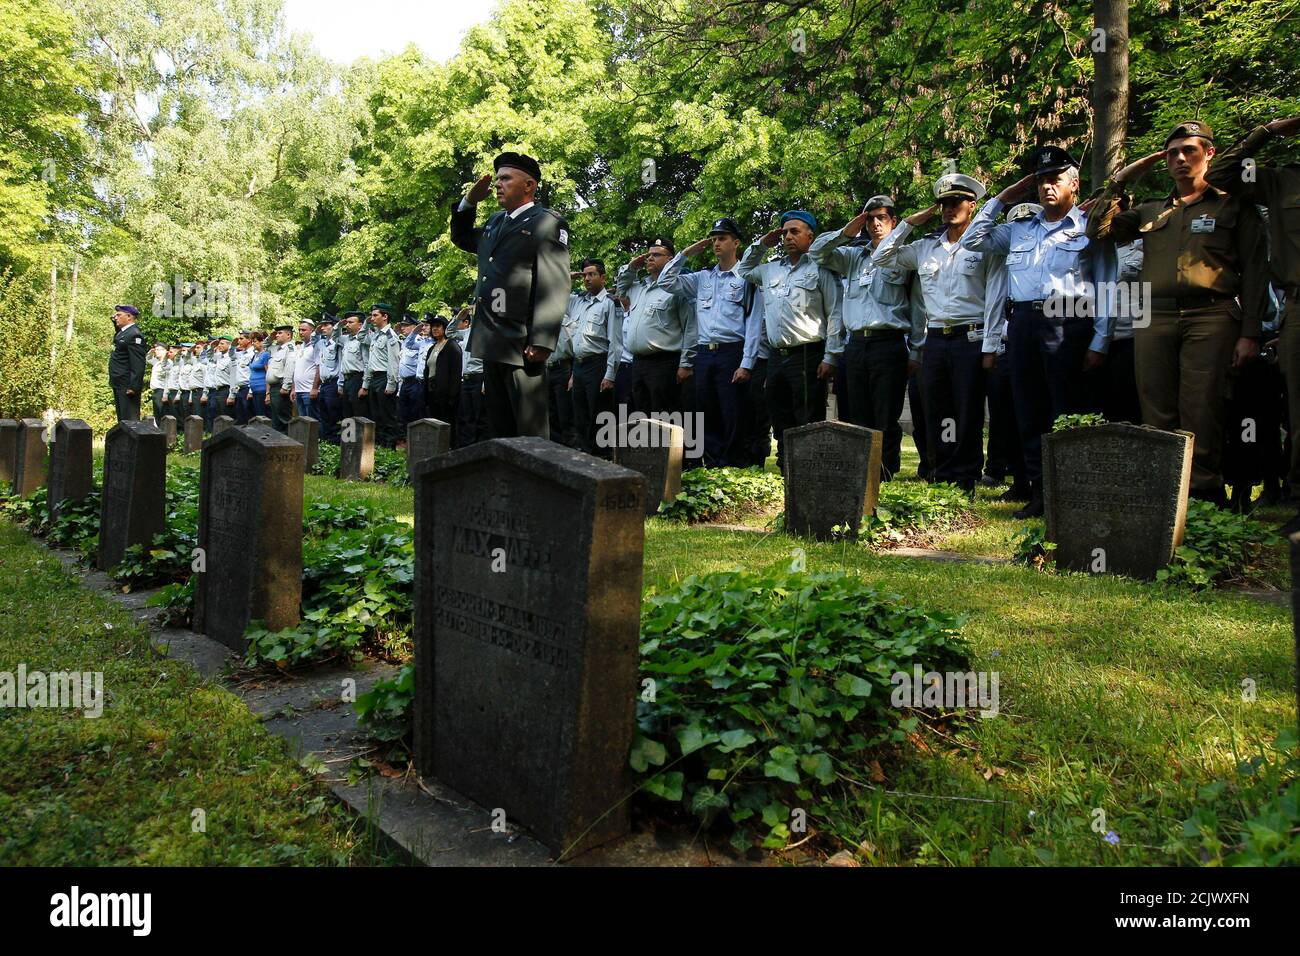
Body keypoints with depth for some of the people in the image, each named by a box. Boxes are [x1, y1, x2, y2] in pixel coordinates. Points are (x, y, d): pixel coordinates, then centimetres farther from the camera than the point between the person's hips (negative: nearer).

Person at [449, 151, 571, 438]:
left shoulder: (548, 222, -3)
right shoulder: (494, 222, 22)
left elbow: (555, 286, -13)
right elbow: (461, 238, 39)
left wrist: (541, 341, -22)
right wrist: (470, 201, 21)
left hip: (521, 344, -8)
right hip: (491, 343, 8)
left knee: (530, 433, -6)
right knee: (500, 427, 12)